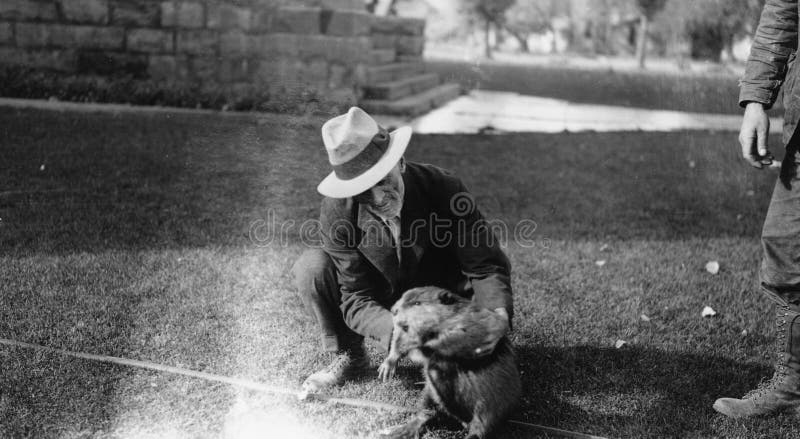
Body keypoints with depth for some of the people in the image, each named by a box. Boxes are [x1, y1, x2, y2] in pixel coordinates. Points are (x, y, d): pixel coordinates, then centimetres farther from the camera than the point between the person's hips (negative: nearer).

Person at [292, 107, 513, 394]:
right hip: (378, 303, 1)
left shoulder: (444, 189, -27)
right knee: (312, 265, -25)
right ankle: (347, 355, -1)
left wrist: (498, 315, -43)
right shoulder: (337, 211, -25)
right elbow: (356, 300, -25)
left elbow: (486, 266, -22)